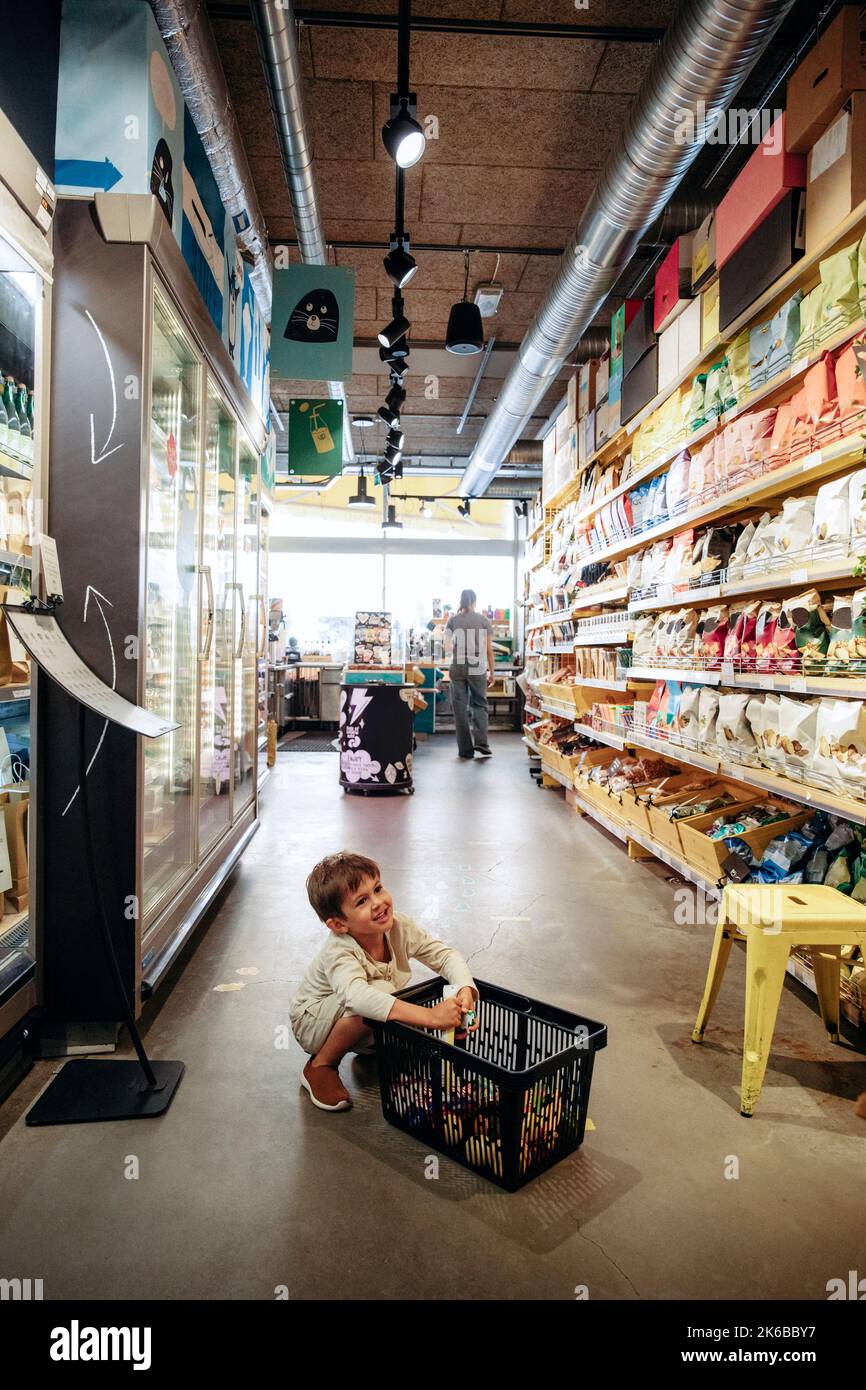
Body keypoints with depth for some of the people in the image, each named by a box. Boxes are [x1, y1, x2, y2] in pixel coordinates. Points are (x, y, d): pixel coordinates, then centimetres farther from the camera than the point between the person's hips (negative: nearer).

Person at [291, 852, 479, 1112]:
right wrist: (428, 1016, -62)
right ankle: (321, 1065, -13)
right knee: (380, 989, -34)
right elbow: (356, 995, -54)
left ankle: (368, 1046, 17)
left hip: (365, 1024, 7)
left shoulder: (400, 928, -18)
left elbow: (446, 955, -12)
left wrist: (466, 990, -34)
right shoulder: (339, 953, -35)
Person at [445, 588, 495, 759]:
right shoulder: (484, 620, 1)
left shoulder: (453, 620, 2)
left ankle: (466, 749, 6)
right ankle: (481, 742, -5)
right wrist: (491, 672, 10)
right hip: (478, 669, 0)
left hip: (458, 668, 0)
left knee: (460, 708, 6)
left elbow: (447, 644, 12)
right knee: (479, 705, 12)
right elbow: (489, 649, 2)